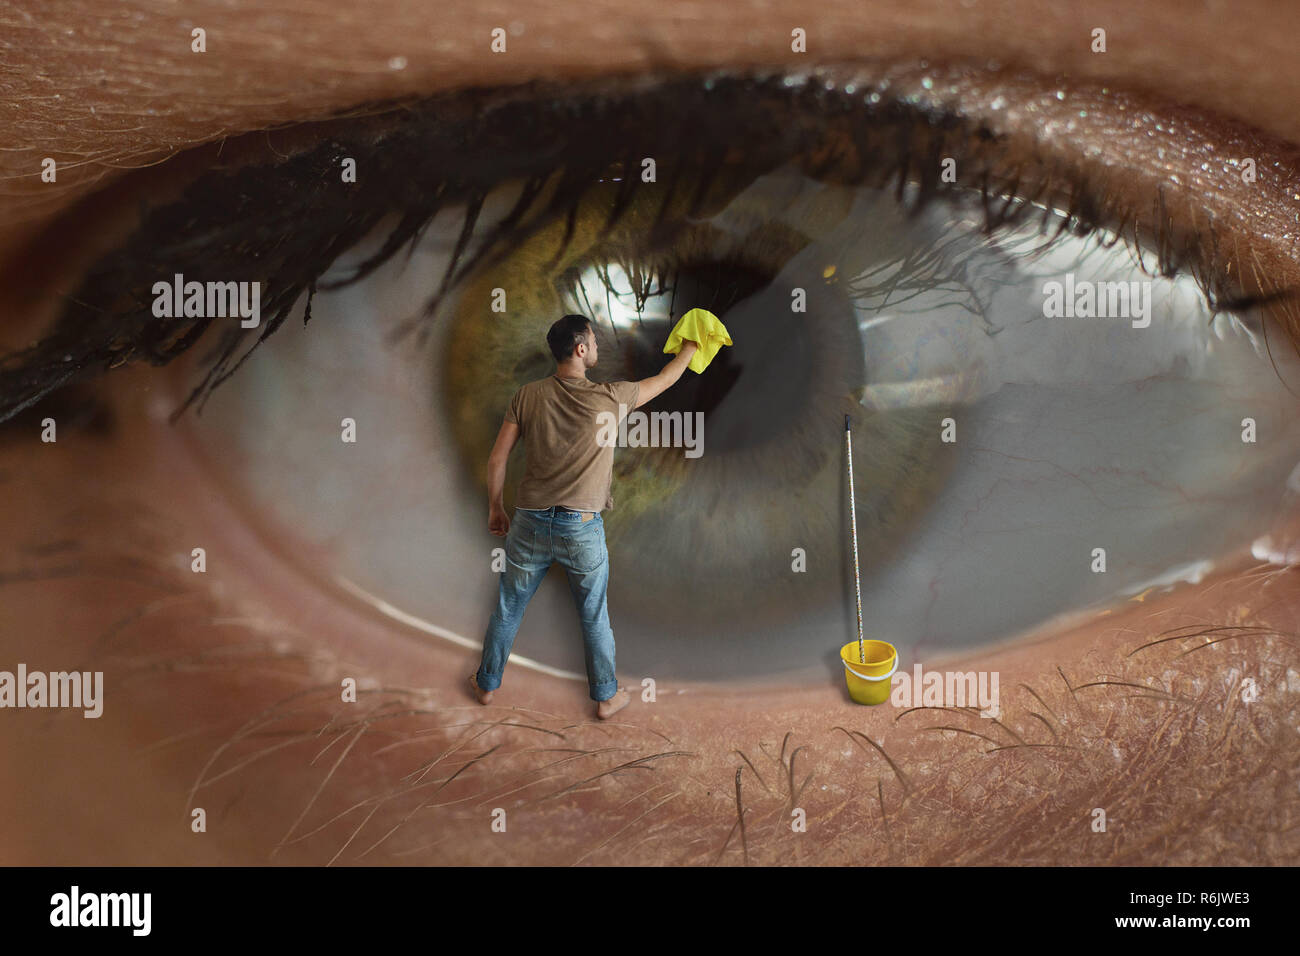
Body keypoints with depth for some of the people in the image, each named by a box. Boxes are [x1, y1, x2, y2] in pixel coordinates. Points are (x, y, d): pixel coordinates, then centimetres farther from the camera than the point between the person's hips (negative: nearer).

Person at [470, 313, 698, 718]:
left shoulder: (528, 395, -5)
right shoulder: (610, 397, -10)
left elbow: (497, 459, -3)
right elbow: (664, 380, 7)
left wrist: (495, 509, 11)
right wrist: (690, 347, 25)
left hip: (531, 522, 2)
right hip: (582, 529, -2)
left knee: (508, 609, 19)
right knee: (595, 616, 16)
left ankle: (487, 683, 34)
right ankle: (607, 695, 29)